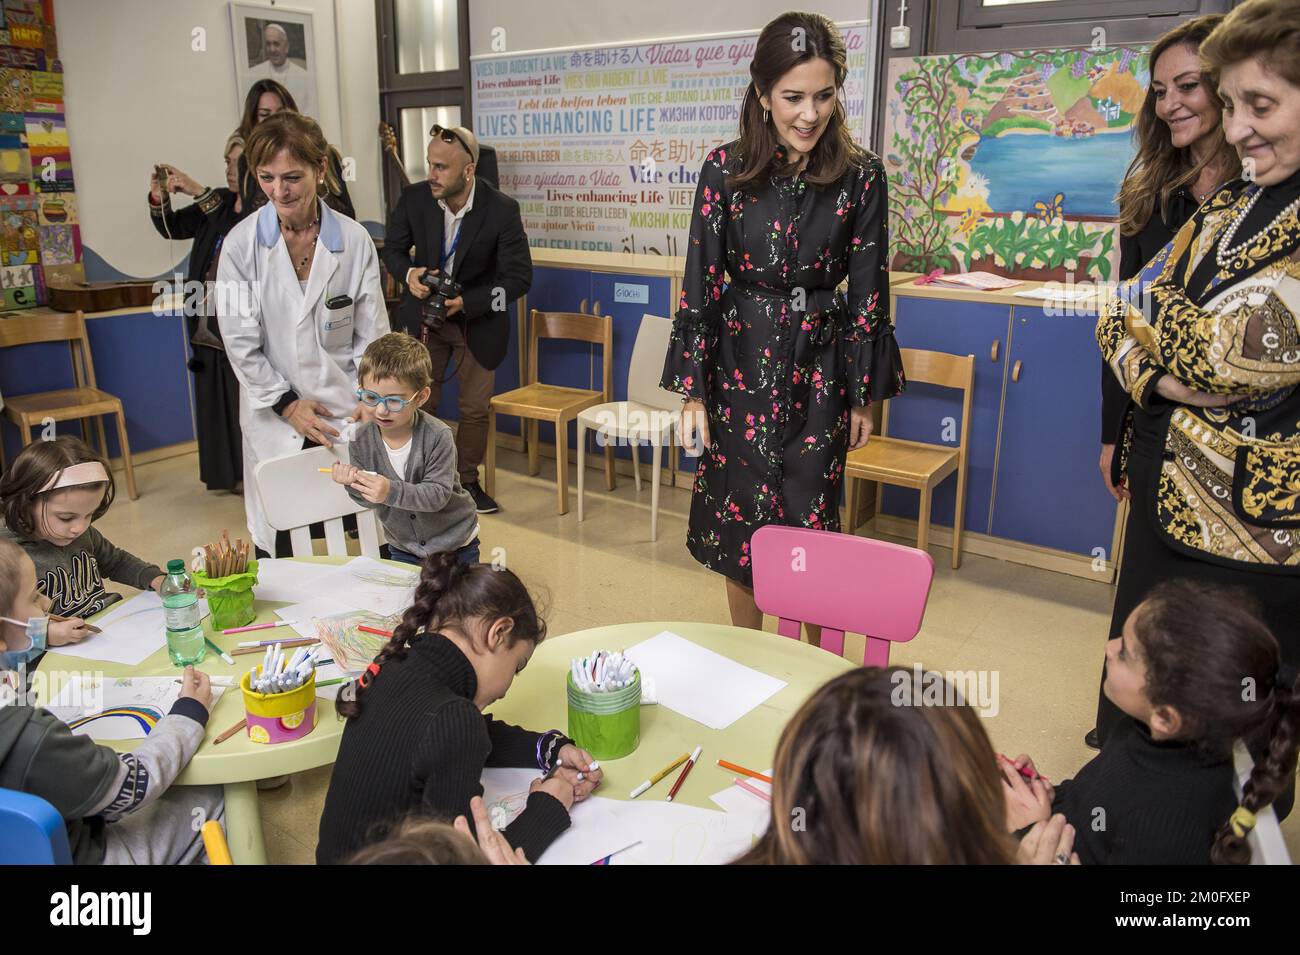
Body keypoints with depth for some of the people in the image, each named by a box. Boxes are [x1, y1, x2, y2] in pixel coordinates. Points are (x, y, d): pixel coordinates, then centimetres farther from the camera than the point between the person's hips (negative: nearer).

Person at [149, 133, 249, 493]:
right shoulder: (218, 202, 12)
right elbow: (172, 228, 14)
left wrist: (199, 192, -26)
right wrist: (159, 198, -4)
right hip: (208, 322, 7)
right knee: (216, 401, 11)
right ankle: (228, 473, 22)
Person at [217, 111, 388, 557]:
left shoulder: (354, 241, -4)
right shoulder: (241, 244, -6)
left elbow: (372, 334, 1)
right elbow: (241, 342, -4)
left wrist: (368, 402, -7)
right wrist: (287, 404, -6)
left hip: (346, 411, 1)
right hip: (274, 418, 0)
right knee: (279, 539, 5)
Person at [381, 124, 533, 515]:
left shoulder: (502, 210, -21)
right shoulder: (414, 198, -14)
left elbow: (519, 276, -18)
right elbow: (393, 248, 2)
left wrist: (467, 302, -26)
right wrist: (408, 274, -21)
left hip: (477, 319, -1)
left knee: (476, 407, 7)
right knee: (419, 404, 8)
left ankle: (467, 480, 28)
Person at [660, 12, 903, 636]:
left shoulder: (860, 176, -4)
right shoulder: (727, 169, -5)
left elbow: (868, 288, 1)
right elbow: (701, 281, -4)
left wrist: (865, 395, 3)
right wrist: (693, 390, -5)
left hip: (820, 368, 0)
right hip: (740, 362, 1)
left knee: (810, 521, 5)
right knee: (740, 520, 9)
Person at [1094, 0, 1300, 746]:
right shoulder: (1230, 207, 8)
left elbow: (1229, 353, -23)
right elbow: (1122, 318, 8)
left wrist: (1151, 304, -6)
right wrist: (1155, 379, -11)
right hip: (1166, 505, 7)